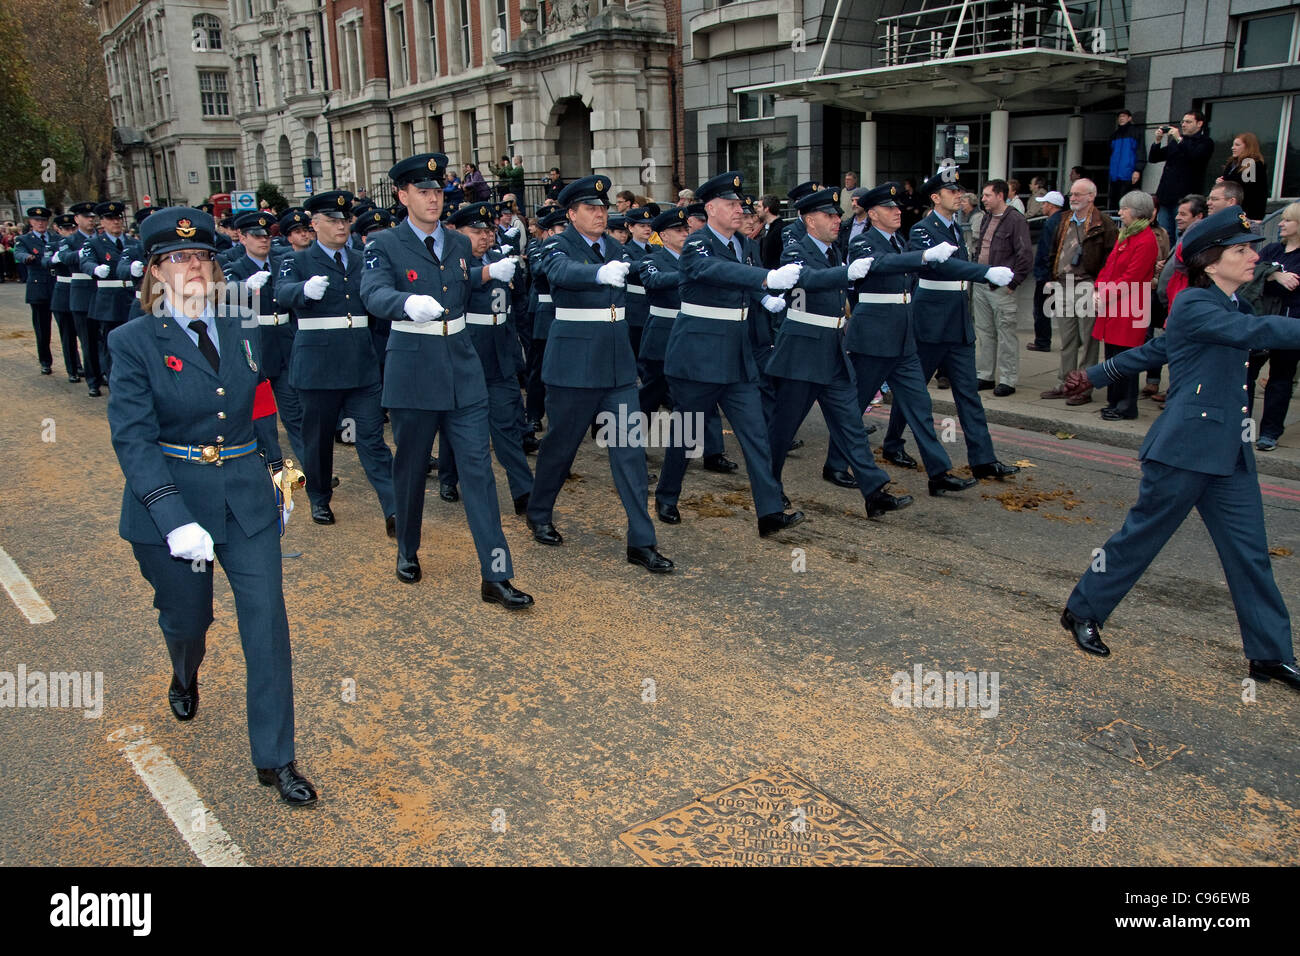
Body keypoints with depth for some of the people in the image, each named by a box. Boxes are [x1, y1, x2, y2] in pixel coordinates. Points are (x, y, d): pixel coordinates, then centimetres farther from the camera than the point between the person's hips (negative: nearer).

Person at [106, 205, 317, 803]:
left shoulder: (241, 335, 5)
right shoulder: (134, 342, -8)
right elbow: (132, 438, -15)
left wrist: (279, 477, 13)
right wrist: (175, 519, -25)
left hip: (248, 500, 2)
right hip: (169, 502, -2)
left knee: (267, 621, -4)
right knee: (187, 619, 17)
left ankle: (275, 759, 8)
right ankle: (185, 678, 56)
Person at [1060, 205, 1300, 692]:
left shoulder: (1230, 306, 13)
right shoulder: (1194, 305, -13)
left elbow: (1153, 350, 20)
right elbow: (1256, 331, -29)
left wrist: (1097, 376, 27)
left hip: (1228, 451, 8)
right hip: (1184, 448, -8)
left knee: (1250, 551, 8)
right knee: (1141, 535, 5)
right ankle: (1081, 612, 23)